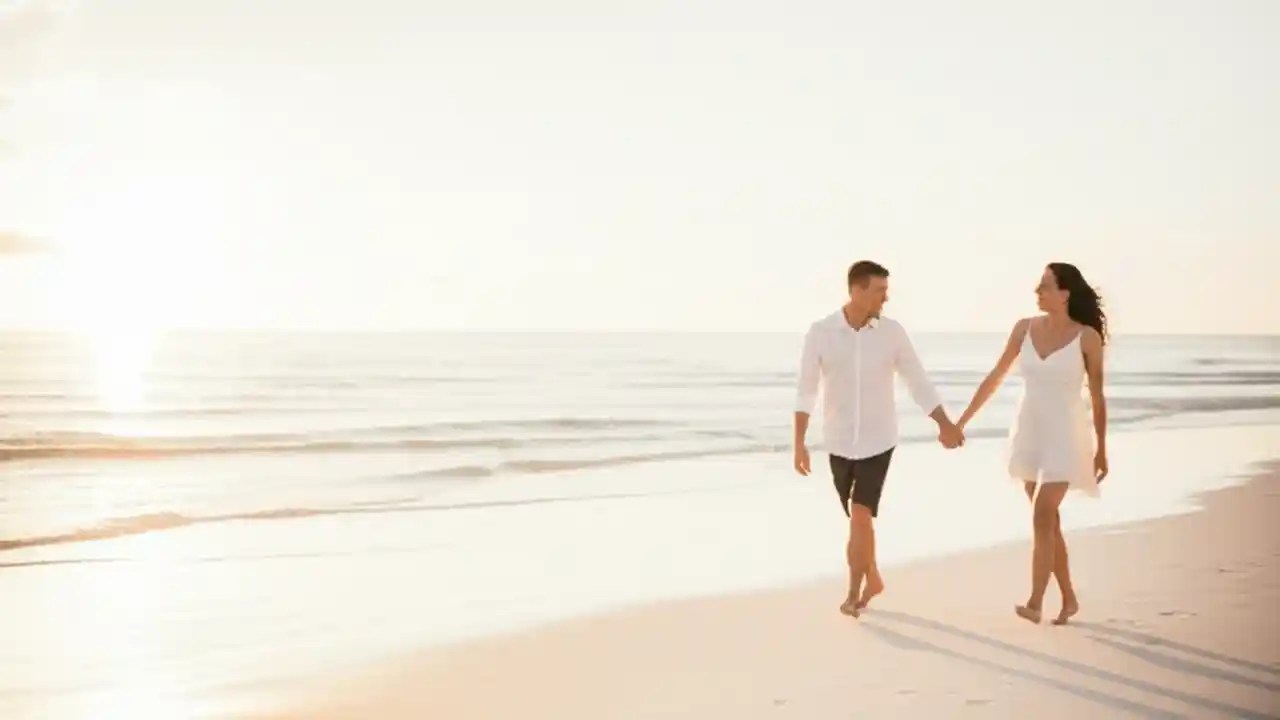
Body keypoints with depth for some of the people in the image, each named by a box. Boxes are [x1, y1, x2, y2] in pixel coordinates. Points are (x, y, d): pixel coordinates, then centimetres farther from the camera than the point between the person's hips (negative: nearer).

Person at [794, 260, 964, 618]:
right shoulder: (820, 332, -11)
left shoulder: (892, 332, -8)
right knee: (860, 516, 14)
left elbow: (918, 382, 2)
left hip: (878, 440, -1)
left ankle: (853, 592, 3)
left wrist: (946, 425, 7)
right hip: (839, 441, 1)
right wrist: (799, 442, -10)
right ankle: (873, 579, 34)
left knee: (860, 516, -10)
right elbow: (806, 390, -6)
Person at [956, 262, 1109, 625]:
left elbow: (1097, 396, -2)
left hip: (1064, 436, -5)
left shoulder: (1087, 336, -10)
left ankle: (1035, 603, -15)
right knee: (1049, 522, 11)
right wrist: (961, 421, 8)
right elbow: (994, 378, 7)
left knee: (1041, 518, -17)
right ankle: (1068, 598, 23)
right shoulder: (1025, 328, 0)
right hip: (1030, 434, 5)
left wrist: (1101, 450, 2)